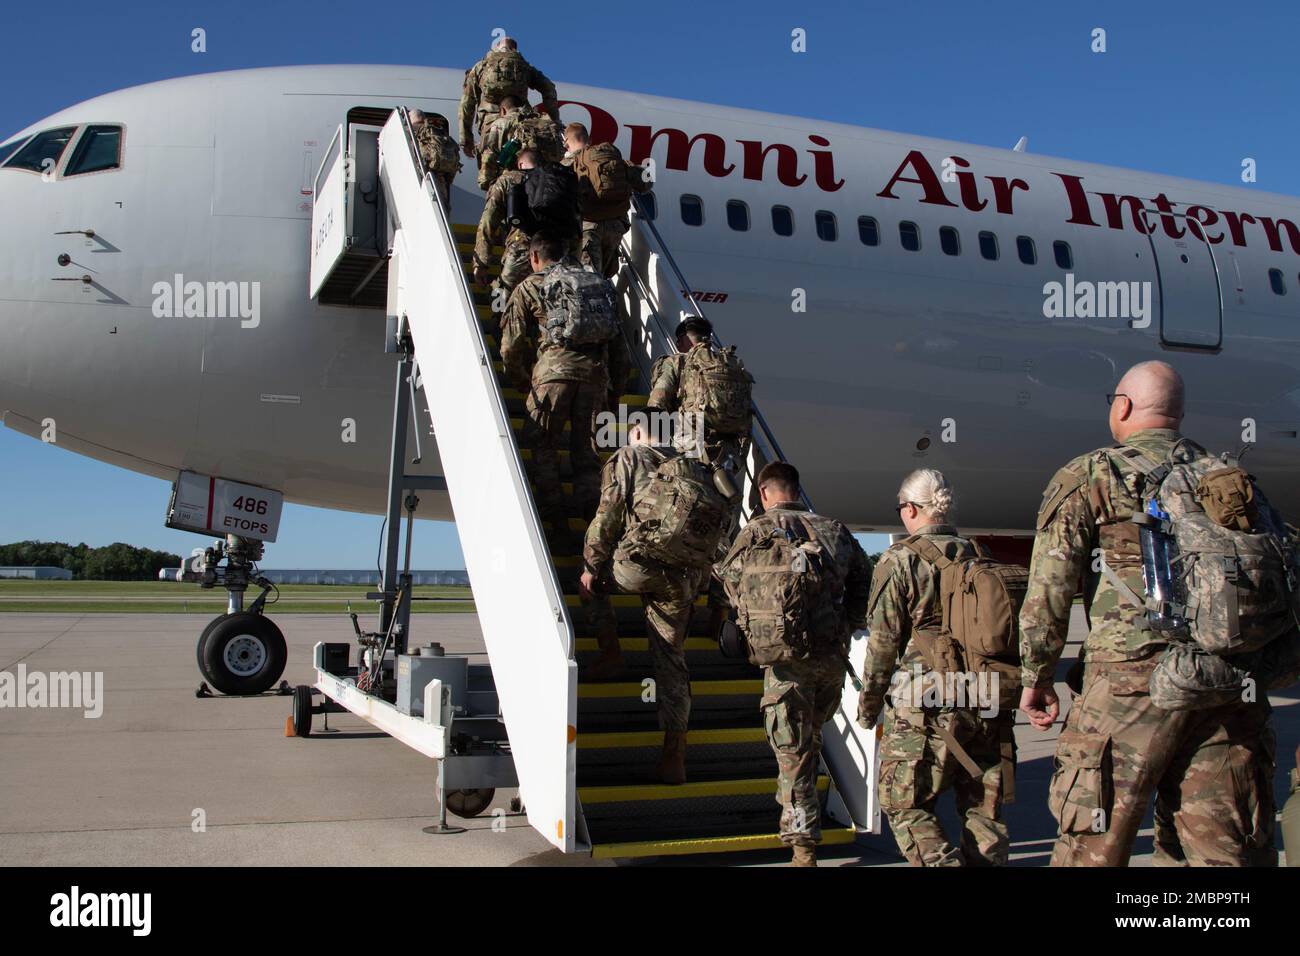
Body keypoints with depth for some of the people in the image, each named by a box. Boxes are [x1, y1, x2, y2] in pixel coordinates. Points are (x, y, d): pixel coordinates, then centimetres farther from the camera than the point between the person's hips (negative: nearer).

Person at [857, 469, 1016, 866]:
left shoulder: (900, 561, -6)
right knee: (983, 810, 12)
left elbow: (883, 642, -6)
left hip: (927, 709, -5)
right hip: (988, 707, 5)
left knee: (905, 805, 6)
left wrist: (868, 704, 5)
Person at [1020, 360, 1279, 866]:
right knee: (1233, 852, 9)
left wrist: (1036, 677, 6)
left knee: (1090, 849, 3)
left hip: (1132, 677, -5)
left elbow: (1048, 590, -4)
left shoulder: (1088, 476, 3)